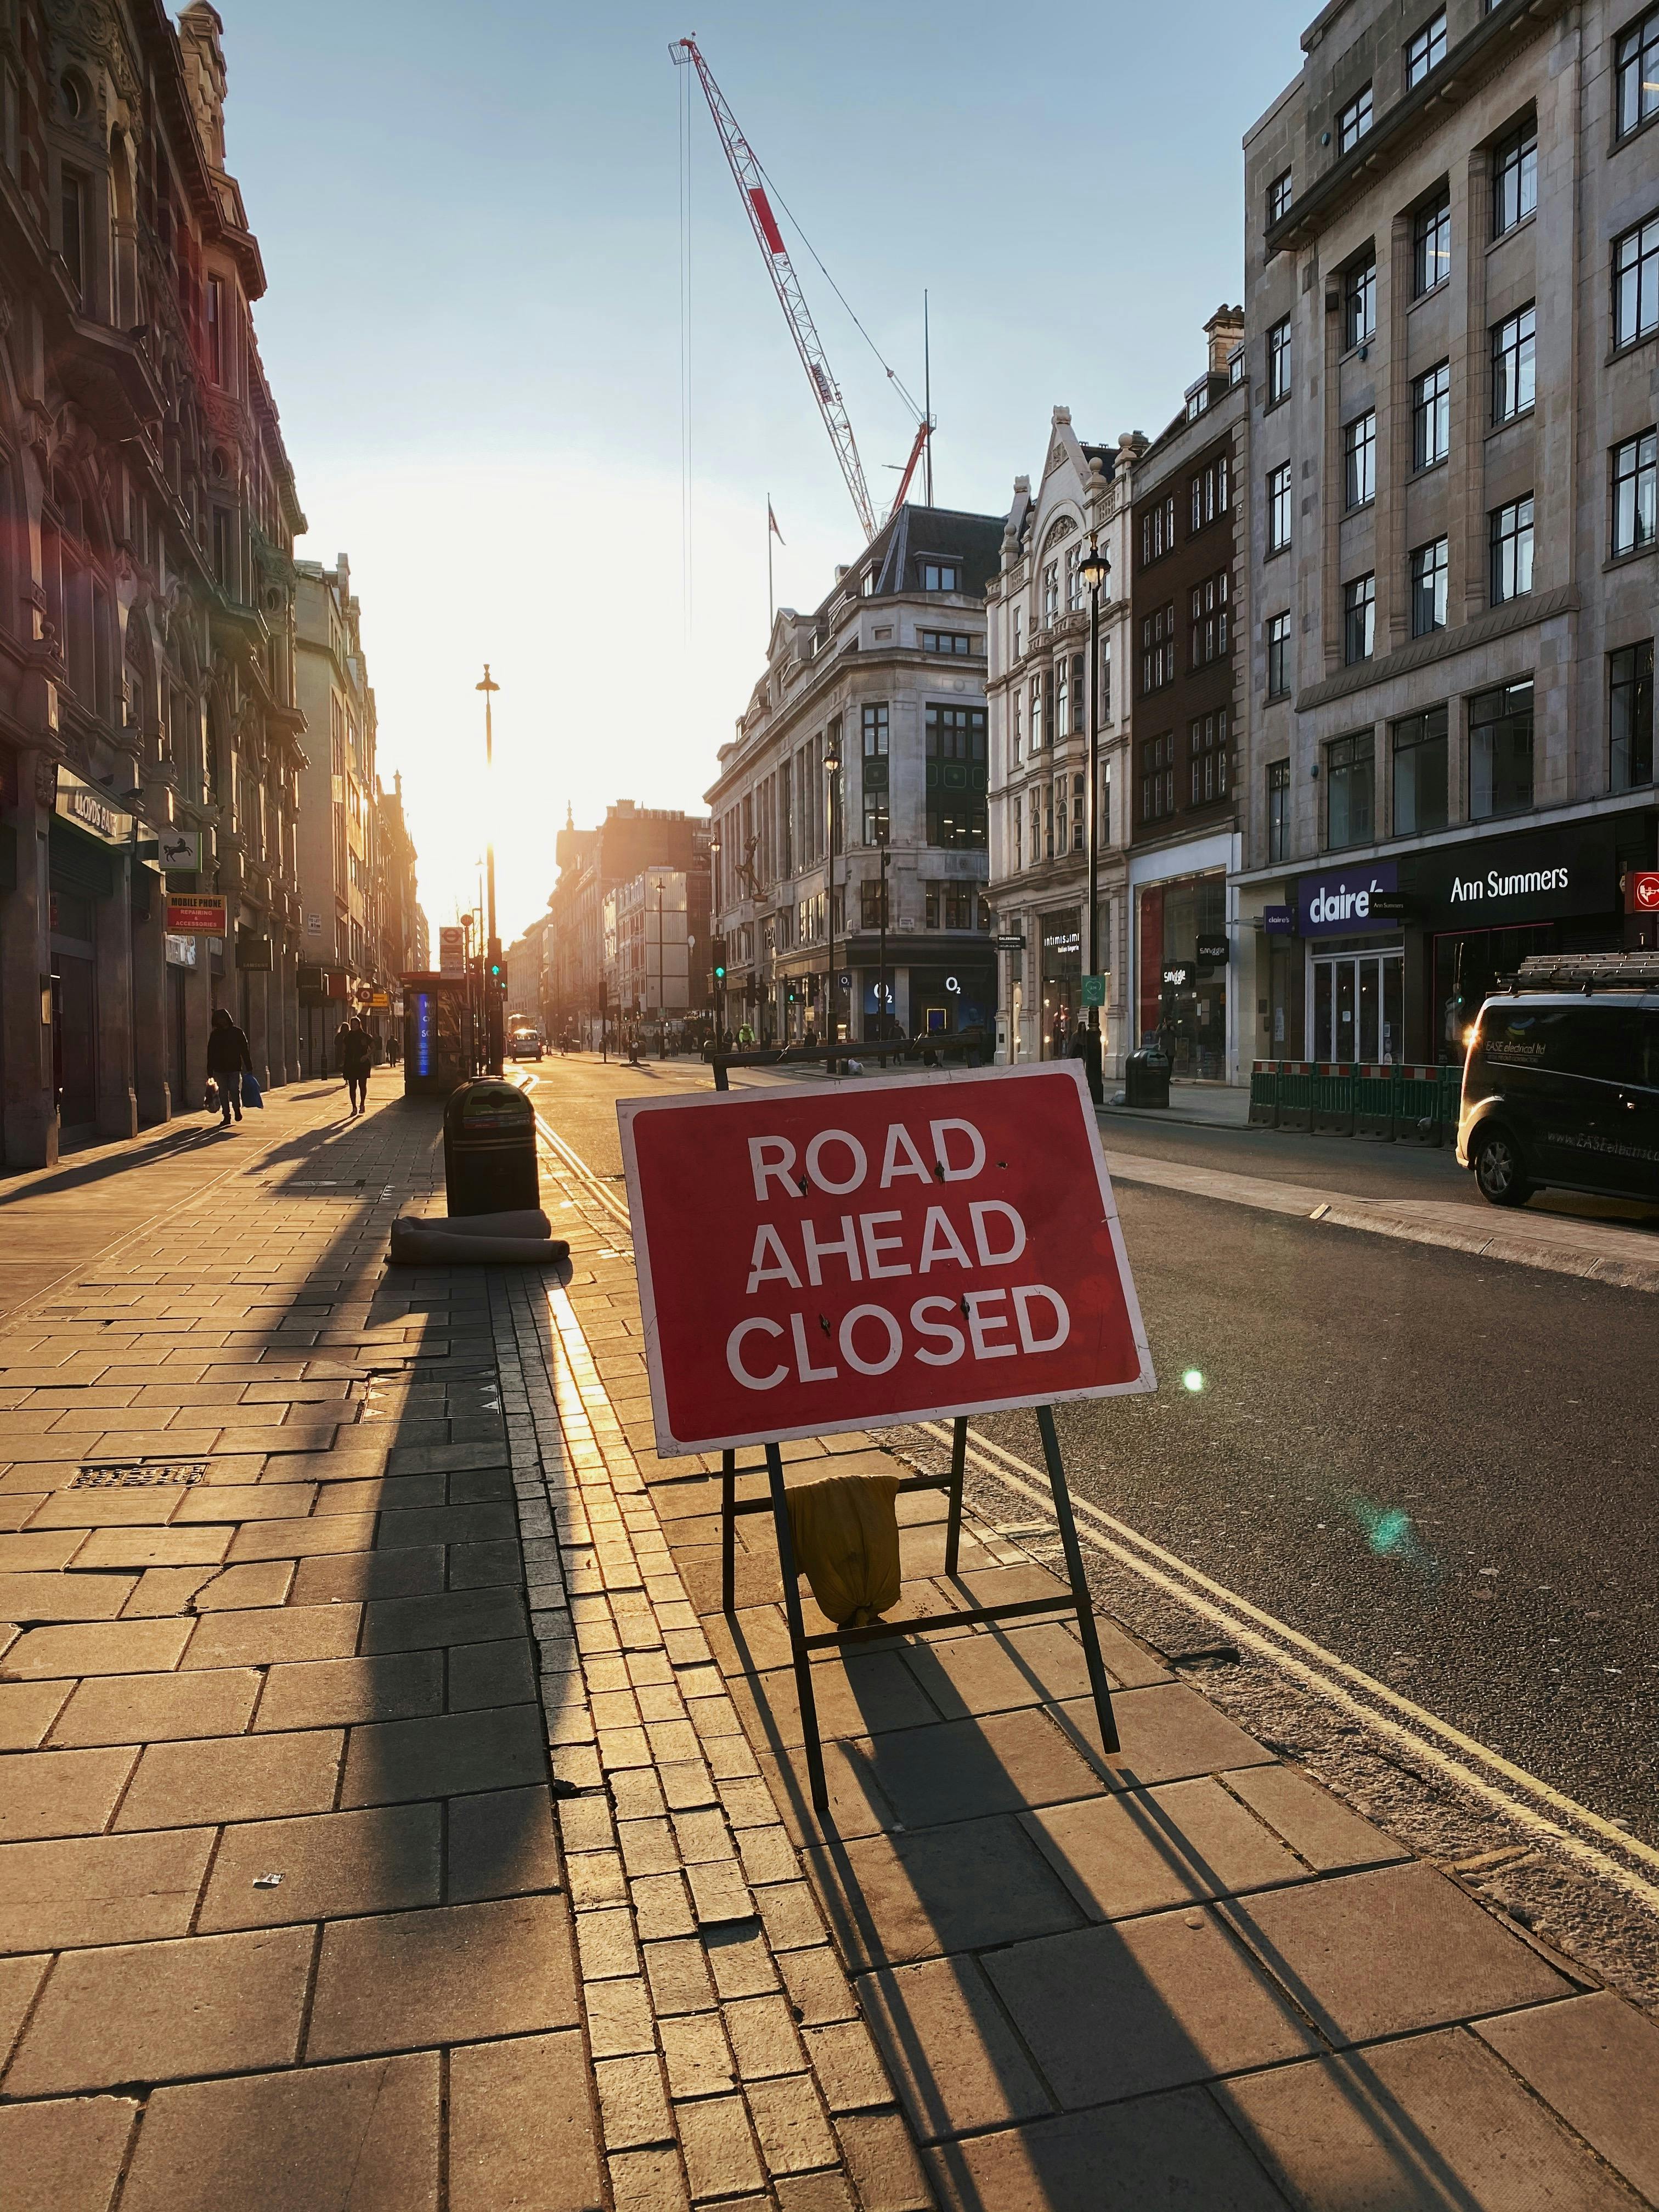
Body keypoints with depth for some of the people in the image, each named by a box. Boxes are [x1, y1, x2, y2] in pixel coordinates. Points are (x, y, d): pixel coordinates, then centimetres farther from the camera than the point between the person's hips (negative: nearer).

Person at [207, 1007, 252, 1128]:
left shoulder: (237, 1032, 2)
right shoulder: (215, 1035, 8)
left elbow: (245, 1051, 3)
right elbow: (211, 1054, 9)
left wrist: (249, 1068, -2)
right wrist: (210, 1072, 5)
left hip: (235, 1068, -2)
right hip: (220, 1069, 2)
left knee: (234, 1090, -13)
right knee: (223, 1093, 3)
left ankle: (237, 1109, 13)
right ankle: (226, 1116, 11)